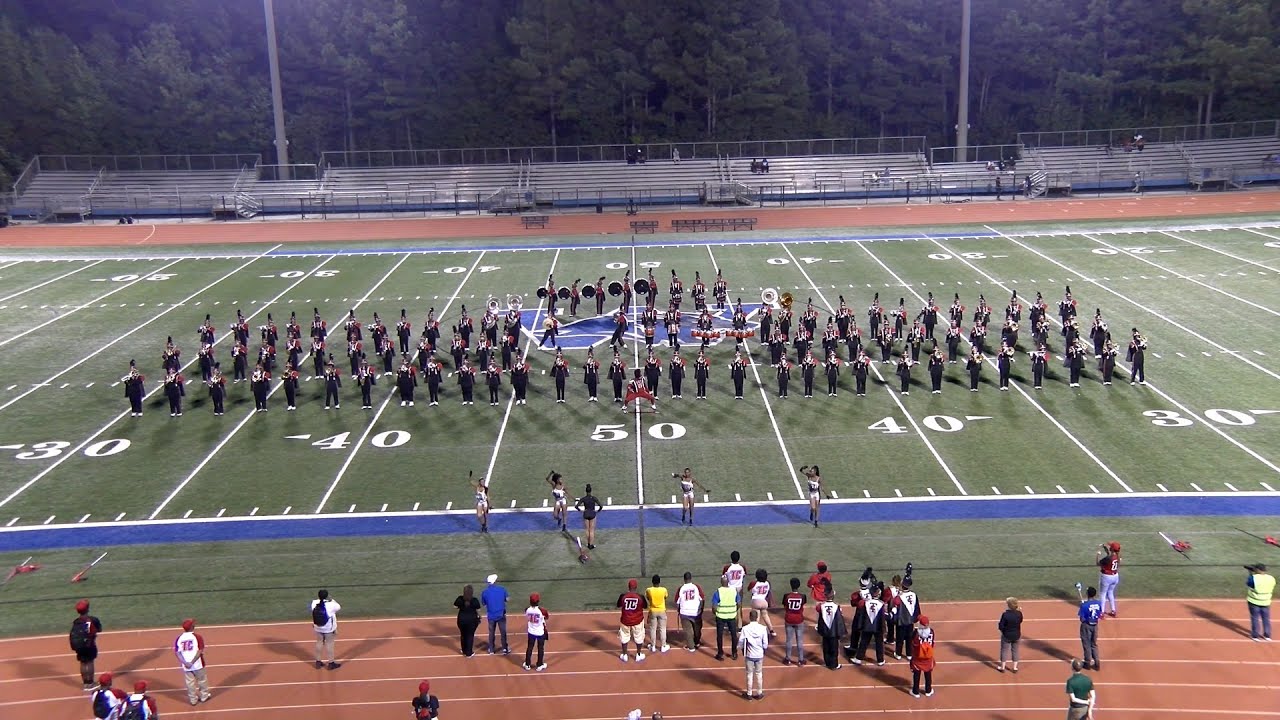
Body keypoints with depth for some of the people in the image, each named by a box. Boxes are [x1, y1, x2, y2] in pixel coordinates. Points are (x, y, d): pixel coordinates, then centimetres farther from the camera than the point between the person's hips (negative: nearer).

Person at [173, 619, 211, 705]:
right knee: (202, 679, 17)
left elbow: (177, 652, -8)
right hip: (197, 664, -3)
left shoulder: (179, 638, -2)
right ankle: (204, 696, 30)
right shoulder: (197, 636, -11)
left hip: (185, 665, 3)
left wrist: (185, 662, -14)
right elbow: (200, 651, -19)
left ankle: (193, 699, 24)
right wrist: (192, 662, -16)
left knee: (189, 682, 15)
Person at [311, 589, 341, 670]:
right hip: (329, 628, -4)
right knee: (329, 644, 7)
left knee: (319, 642, 19)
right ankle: (331, 663, 17)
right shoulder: (331, 605, -23)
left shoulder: (314, 603, -13)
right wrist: (332, 600, 7)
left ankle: (318, 662, 31)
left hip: (318, 628, 4)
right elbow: (339, 607, -3)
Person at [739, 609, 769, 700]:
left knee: (749, 674, 13)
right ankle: (759, 693, 26)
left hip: (749, 655, -1)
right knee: (759, 674, 16)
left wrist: (744, 648, 8)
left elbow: (740, 643, -12)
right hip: (759, 655, 1)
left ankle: (749, 694, 23)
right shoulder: (763, 628, -14)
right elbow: (765, 645, -10)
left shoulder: (745, 629, -16)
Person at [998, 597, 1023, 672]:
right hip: (1016, 635, 3)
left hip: (1006, 636, -3)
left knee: (1004, 650, 13)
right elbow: (1020, 621, 8)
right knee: (1015, 651, 17)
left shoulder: (1005, 614, -25)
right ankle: (1015, 667, 25)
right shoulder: (1019, 614, -12)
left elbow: (1001, 626, -19)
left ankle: (1002, 667, 23)